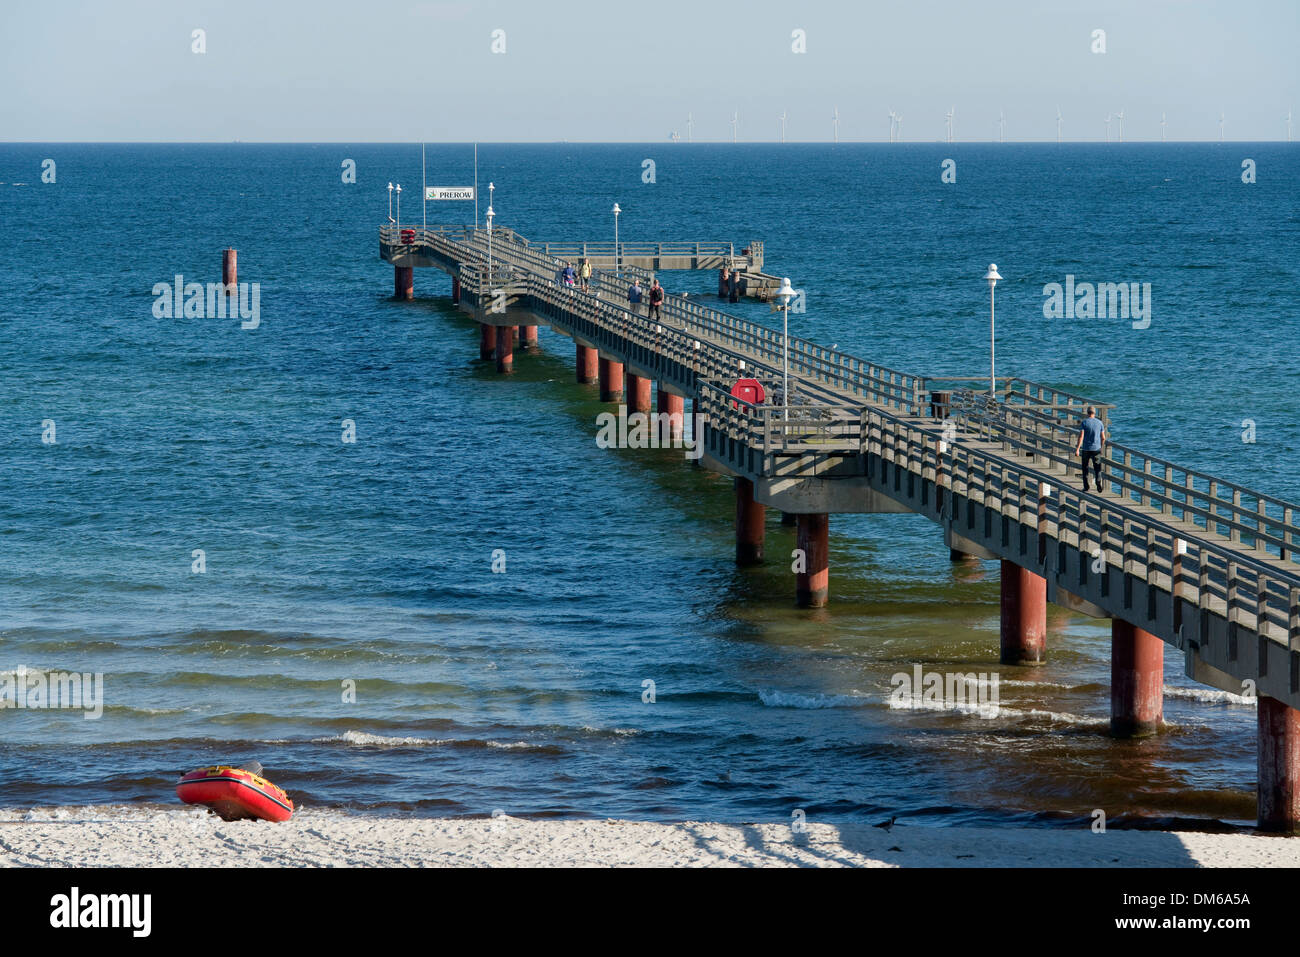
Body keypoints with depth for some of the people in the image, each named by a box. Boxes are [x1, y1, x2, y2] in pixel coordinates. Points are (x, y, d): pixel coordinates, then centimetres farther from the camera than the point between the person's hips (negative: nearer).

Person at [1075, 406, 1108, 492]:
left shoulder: (1084, 422, -6)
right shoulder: (1099, 423, 1)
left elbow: (1081, 436, -13)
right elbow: (1103, 438, 5)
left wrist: (1077, 449, -13)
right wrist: (1101, 446, 22)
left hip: (1086, 449, -1)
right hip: (1096, 448, 1)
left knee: (1085, 468, 10)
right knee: (1097, 469, 6)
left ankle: (1086, 486, 9)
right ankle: (1099, 487, -2)